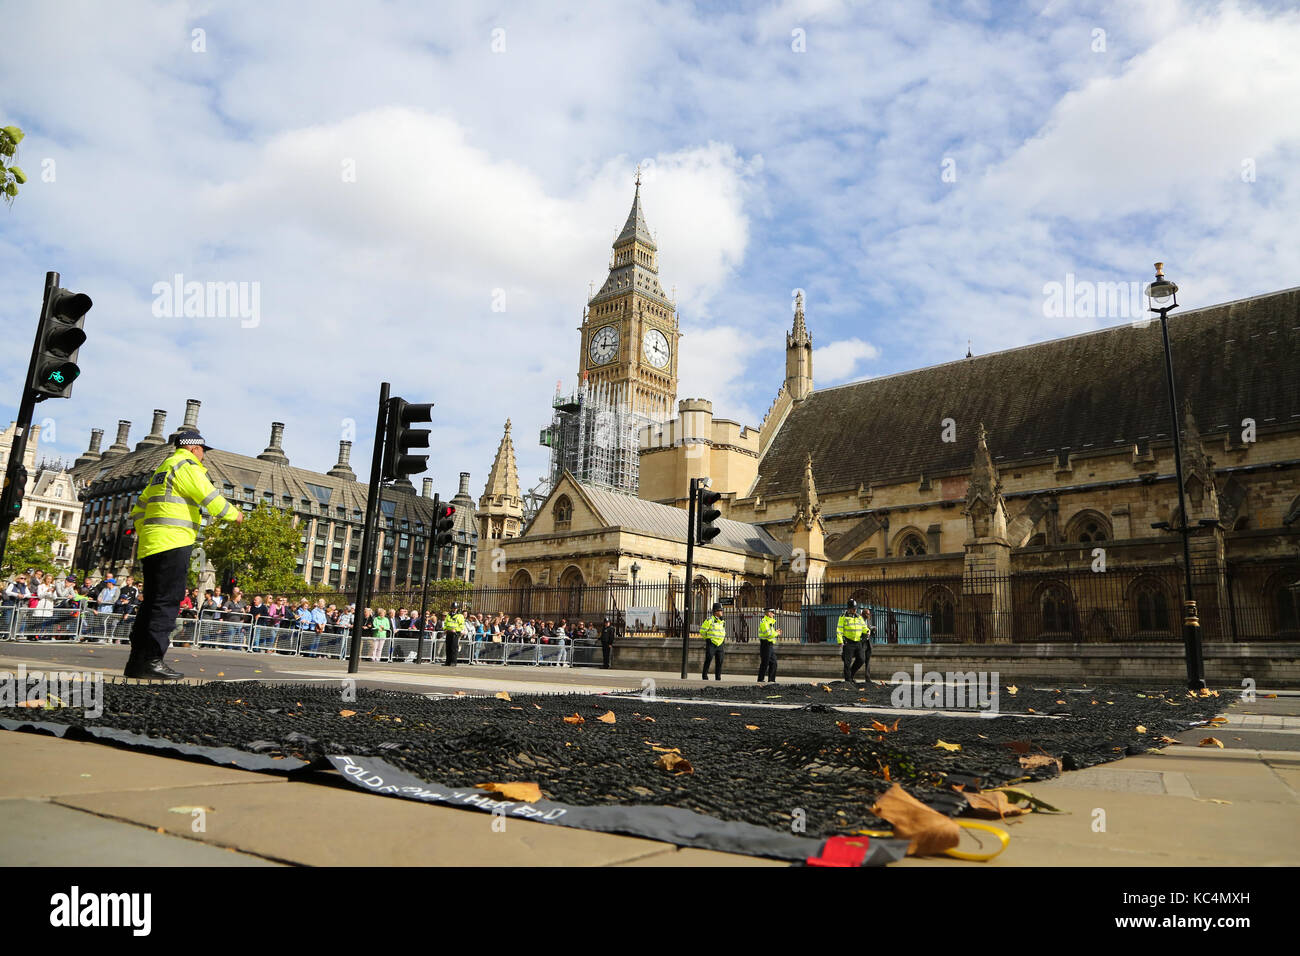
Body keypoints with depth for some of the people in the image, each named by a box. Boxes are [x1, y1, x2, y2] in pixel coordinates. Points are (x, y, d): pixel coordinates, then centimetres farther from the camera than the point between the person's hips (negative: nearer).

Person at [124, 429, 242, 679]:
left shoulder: (162, 470, 25)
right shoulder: (186, 466, -5)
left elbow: (139, 509, 29)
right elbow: (209, 498, -10)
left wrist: (144, 535, 34)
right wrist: (234, 514, 4)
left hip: (151, 545, 10)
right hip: (173, 543, -10)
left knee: (152, 602, 11)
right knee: (166, 602, -10)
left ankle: (136, 662, 12)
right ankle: (150, 660, -12)